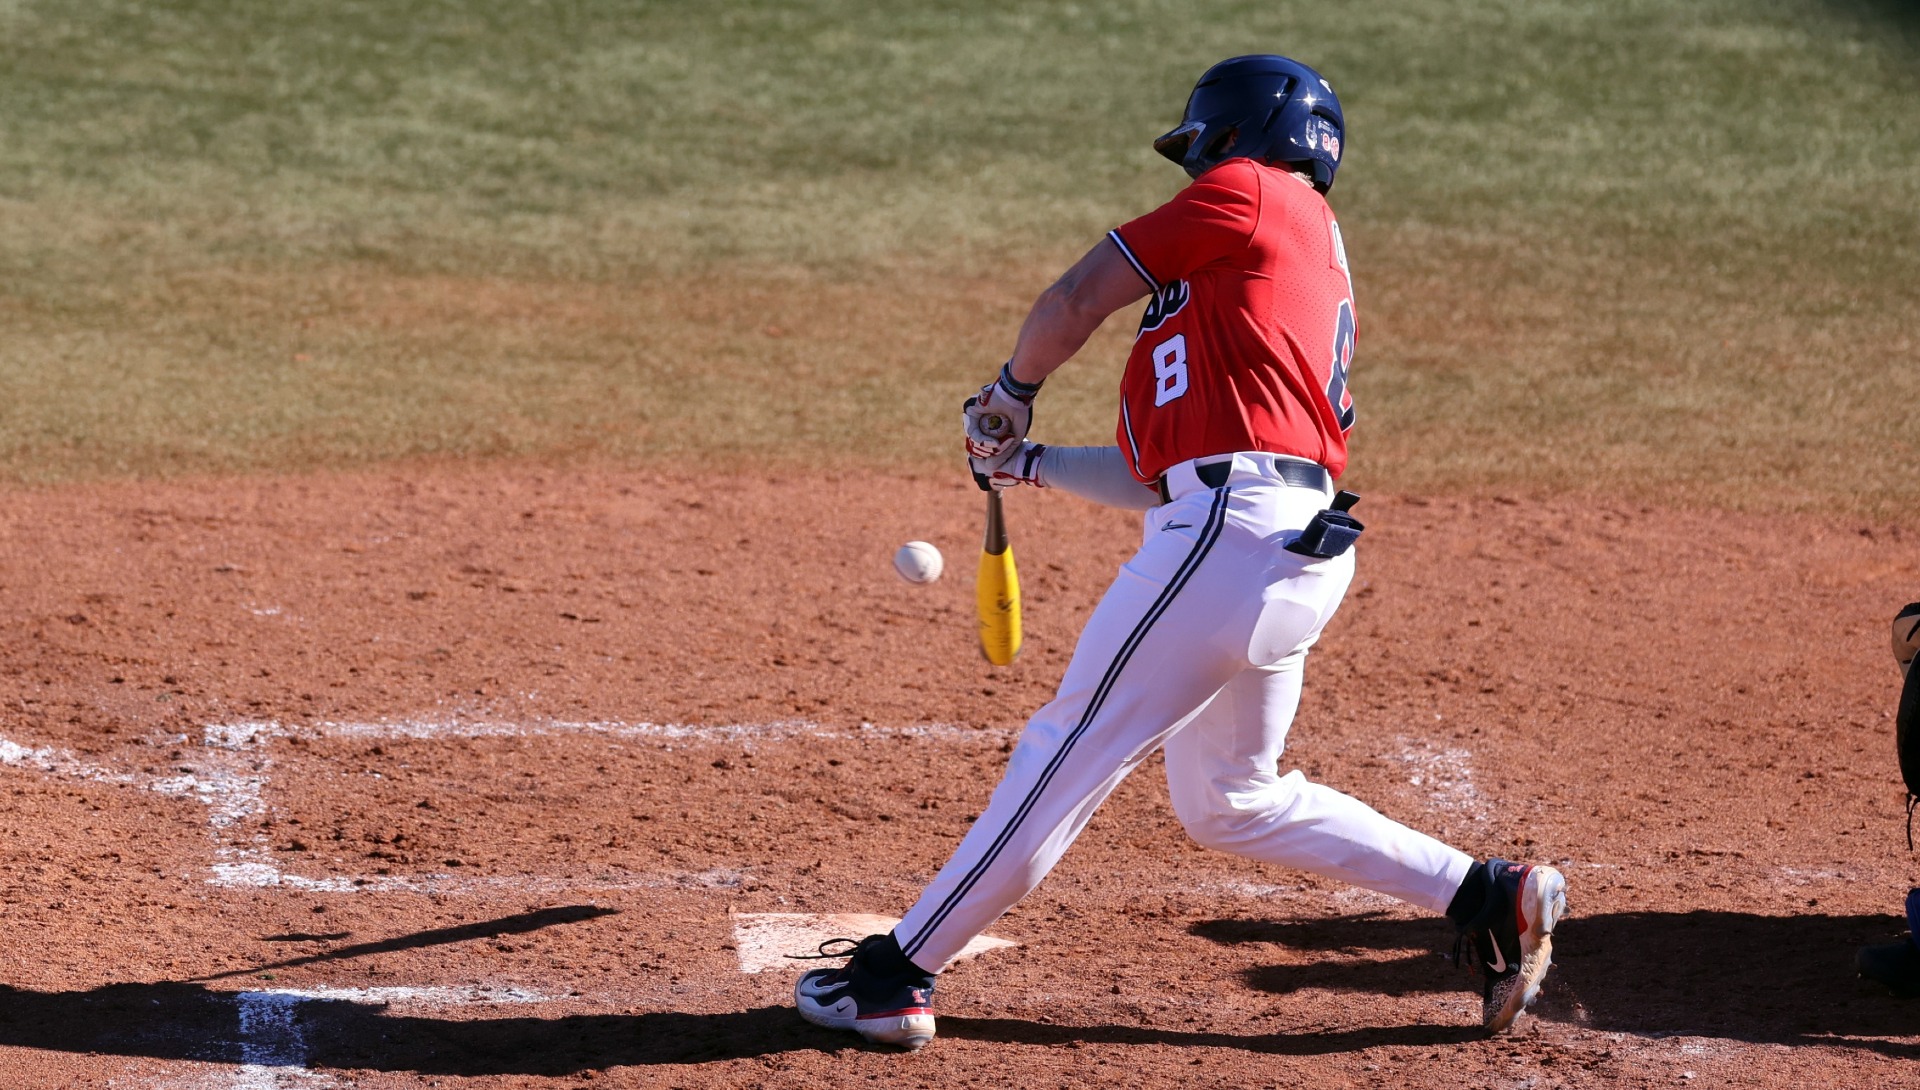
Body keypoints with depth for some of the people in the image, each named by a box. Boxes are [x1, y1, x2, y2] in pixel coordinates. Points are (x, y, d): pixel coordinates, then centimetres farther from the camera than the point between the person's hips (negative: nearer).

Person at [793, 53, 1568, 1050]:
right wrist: (1029, 465, 29)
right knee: (1230, 801, 19)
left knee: (1070, 751, -6)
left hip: (1235, 525, -9)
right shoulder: (1311, 265, 28)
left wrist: (1012, 391, 19)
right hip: (1296, 549, 9)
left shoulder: (1250, 194, 3)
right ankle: (1485, 897, 16)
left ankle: (895, 976, -2)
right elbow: (1165, 474, 26)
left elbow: (1074, 304, 1)